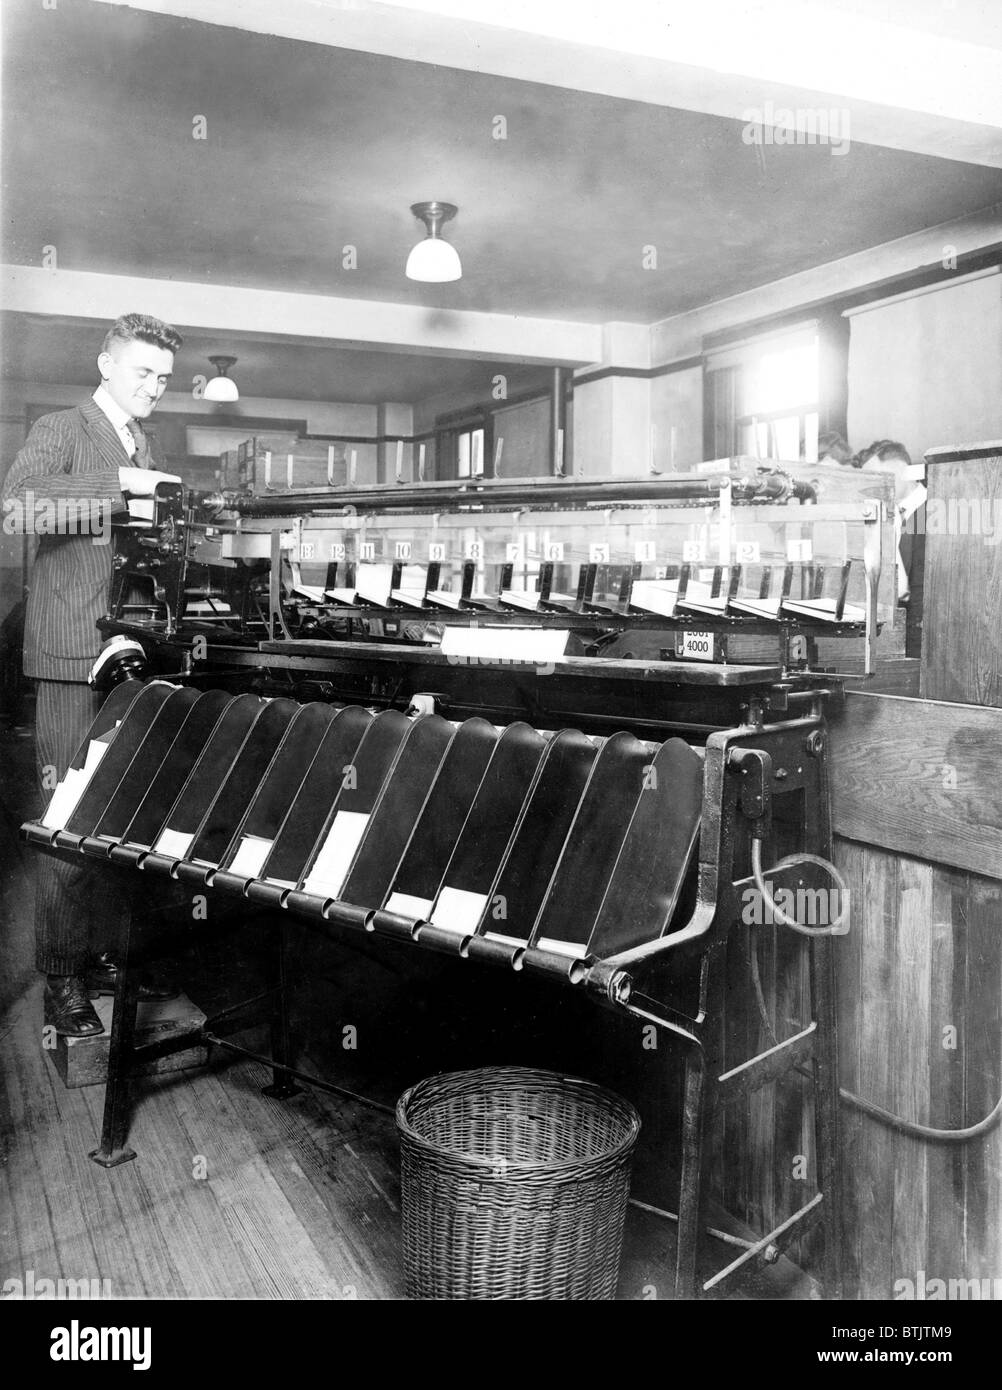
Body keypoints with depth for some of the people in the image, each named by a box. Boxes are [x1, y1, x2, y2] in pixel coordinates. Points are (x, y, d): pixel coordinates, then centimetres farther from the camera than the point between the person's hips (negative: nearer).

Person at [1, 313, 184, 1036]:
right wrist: (119, 483, -25)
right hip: (74, 658, -6)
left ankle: (103, 953, 20)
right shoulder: (60, 432, -1)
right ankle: (62, 978, 8)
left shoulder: (148, 446, 20)